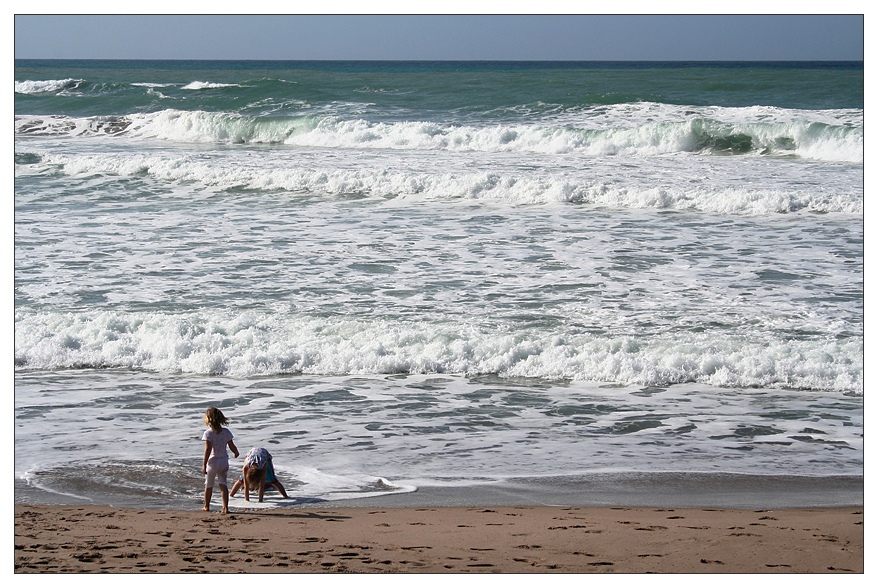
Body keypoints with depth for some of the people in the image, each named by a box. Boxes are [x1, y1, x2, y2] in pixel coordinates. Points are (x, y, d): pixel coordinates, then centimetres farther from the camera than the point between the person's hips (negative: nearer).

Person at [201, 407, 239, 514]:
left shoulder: (208, 433, -14)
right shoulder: (226, 432, -3)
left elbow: (208, 449, -21)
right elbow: (232, 447, 1)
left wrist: (204, 464, -18)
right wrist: (236, 453, 24)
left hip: (213, 461, -3)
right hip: (224, 461, 3)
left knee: (208, 485, 15)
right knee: (223, 484, 8)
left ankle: (206, 506, 30)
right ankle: (225, 508, -1)